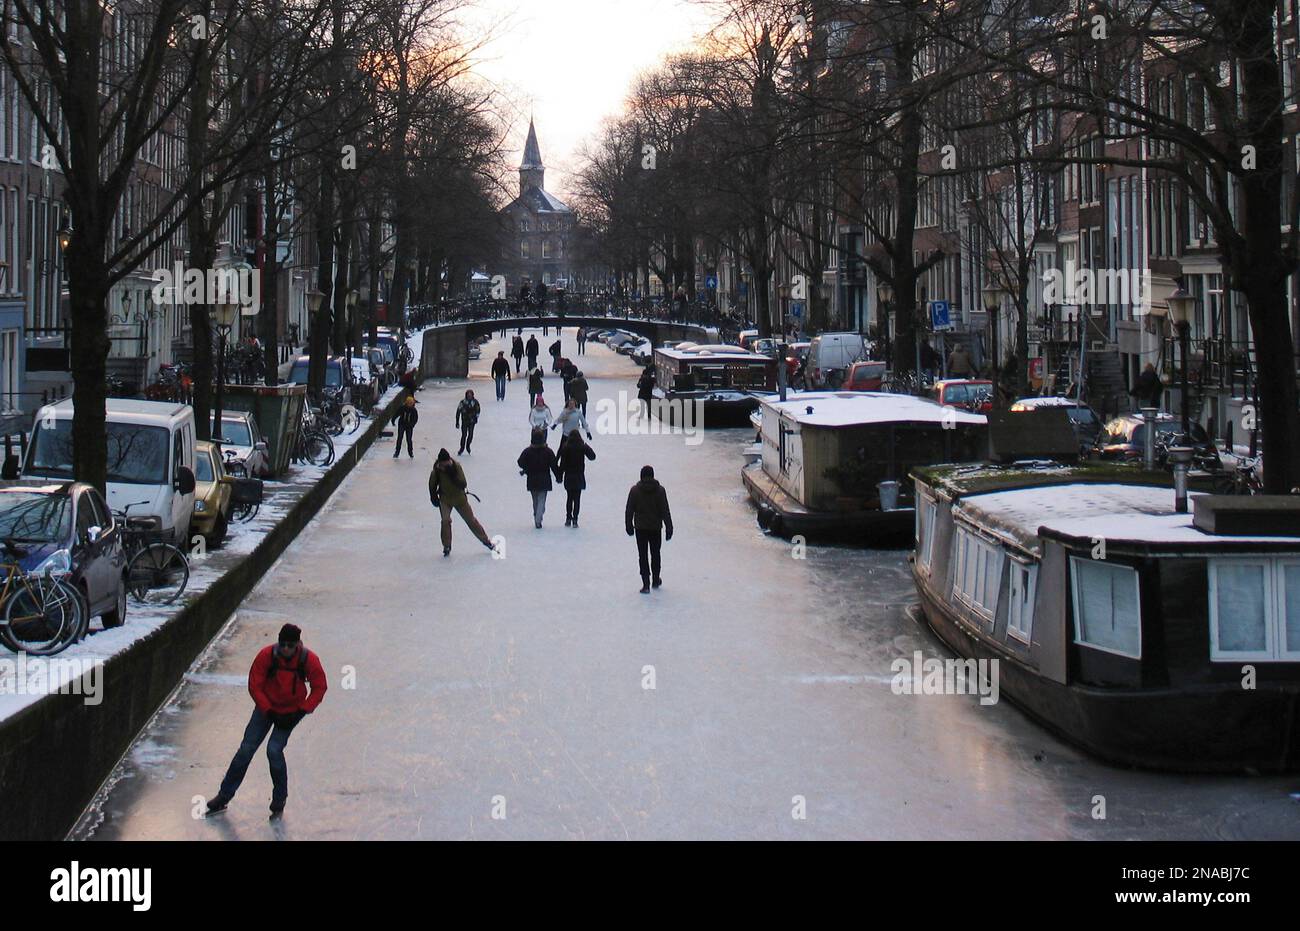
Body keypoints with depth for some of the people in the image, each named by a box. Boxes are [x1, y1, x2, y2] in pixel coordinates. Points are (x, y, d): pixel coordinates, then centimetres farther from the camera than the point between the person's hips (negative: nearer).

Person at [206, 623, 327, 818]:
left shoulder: (309, 660, -20)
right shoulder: (266, 655, -20)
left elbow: (320, 688, -7)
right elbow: (254, 686, -11)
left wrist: (301, 712, -14)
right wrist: (270, 712, -16)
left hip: (291, 711, -2)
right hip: (267, 707, 2)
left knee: (274, 750, -17)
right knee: (246, 749, 1)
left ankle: (279, 801, 1)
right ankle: (224, 796, 15)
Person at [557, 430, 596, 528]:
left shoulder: (565, 447, -8)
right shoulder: (583, 447, -8)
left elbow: (562, 463, -7)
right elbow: (592, 457, 0)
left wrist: (560, 476, 0)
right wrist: (588, 448, 13)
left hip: (568, 477, 0)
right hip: (579, 477, 0)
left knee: (569, 498, 15)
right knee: (577, 499, 4)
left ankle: (568, 519, 16)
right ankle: (575, 520, -2)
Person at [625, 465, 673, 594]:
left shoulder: (635, 490, -7)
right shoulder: (659, 490, -6)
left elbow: (629, 510, -3)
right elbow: (665, 511, -6)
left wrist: (629, 526, 9)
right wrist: (669, 528, 0)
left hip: (640, 528, -1)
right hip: (656, 528, 1)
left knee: (643, 556, 2)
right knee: (655, 554, 18)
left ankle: (646, 584, -4)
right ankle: (656, 580, 31)